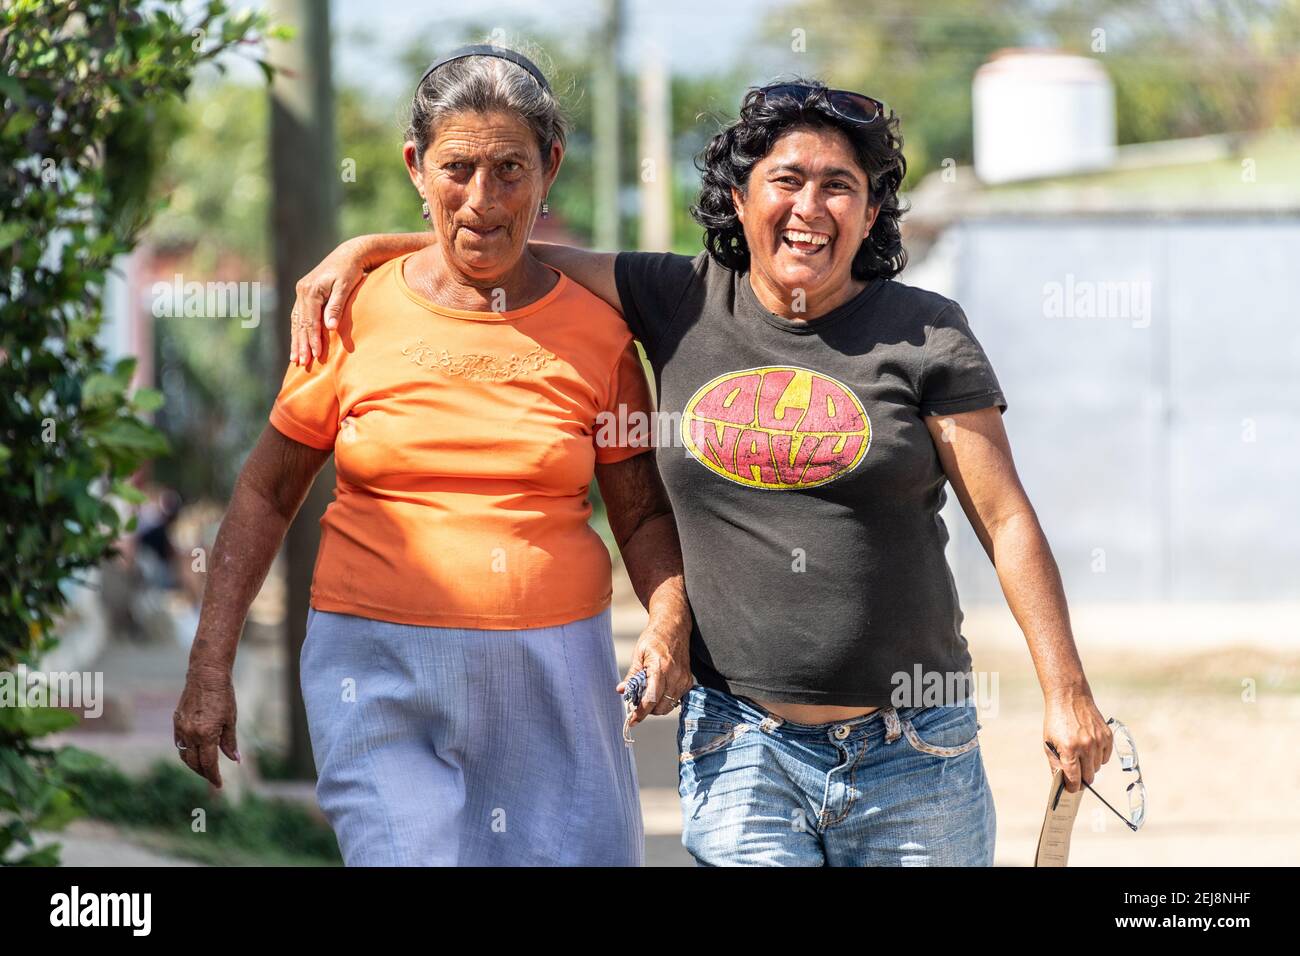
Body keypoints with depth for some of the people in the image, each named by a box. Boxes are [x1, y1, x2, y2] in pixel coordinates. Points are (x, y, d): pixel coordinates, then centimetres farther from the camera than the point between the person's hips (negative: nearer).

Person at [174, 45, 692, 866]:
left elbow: (643, 512, 10)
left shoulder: (595, 331, 4)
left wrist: (669, 624, -9)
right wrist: (211, 667, 3)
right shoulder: (355, 316, 1)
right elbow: (267, 494, 8)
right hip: (383, 679, -2)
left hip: (554, 678, 2)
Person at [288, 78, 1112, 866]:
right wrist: (366, 249, 5)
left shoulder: (926, 338, -1)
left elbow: (1007, 522, -1)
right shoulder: (683, 304, 5)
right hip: (742, 753, 1)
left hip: (912, 756, -1)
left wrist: (1068, 693, -4)